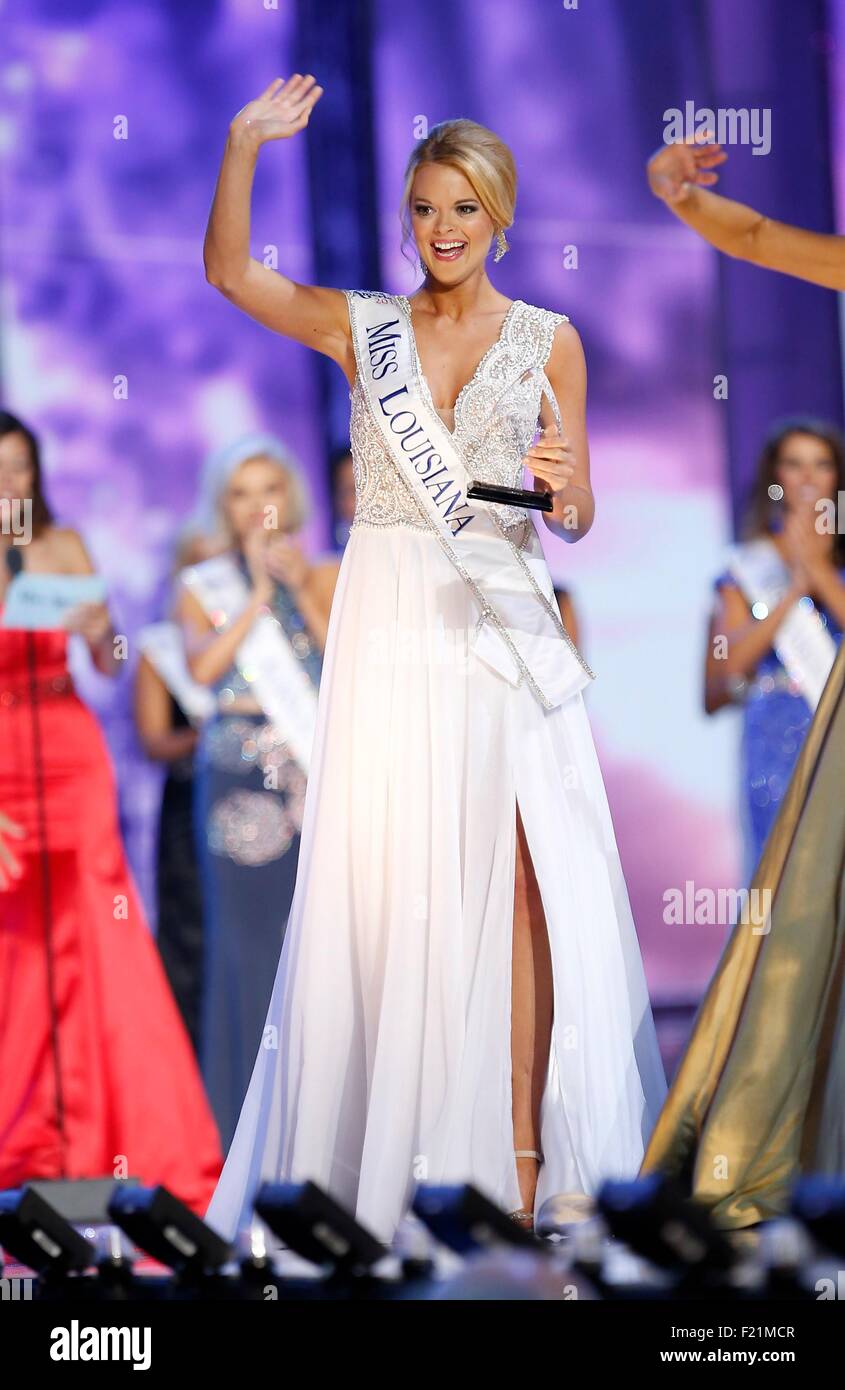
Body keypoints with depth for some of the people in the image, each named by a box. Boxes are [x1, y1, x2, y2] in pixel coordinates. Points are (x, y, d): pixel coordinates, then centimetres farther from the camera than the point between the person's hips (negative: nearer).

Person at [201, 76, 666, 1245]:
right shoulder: (364, 327, 10)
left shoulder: (548, 340, 7)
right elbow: (230, 272, 3)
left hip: (499, 624, -1)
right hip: (389, 625, 1)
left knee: (507, 884, -6)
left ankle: (518, 1144, -3)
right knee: (387, 878, -1)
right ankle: (388, 1145, 6)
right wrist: (245, 147, -7)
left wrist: (561, 495, -16)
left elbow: (577, 517, 6)